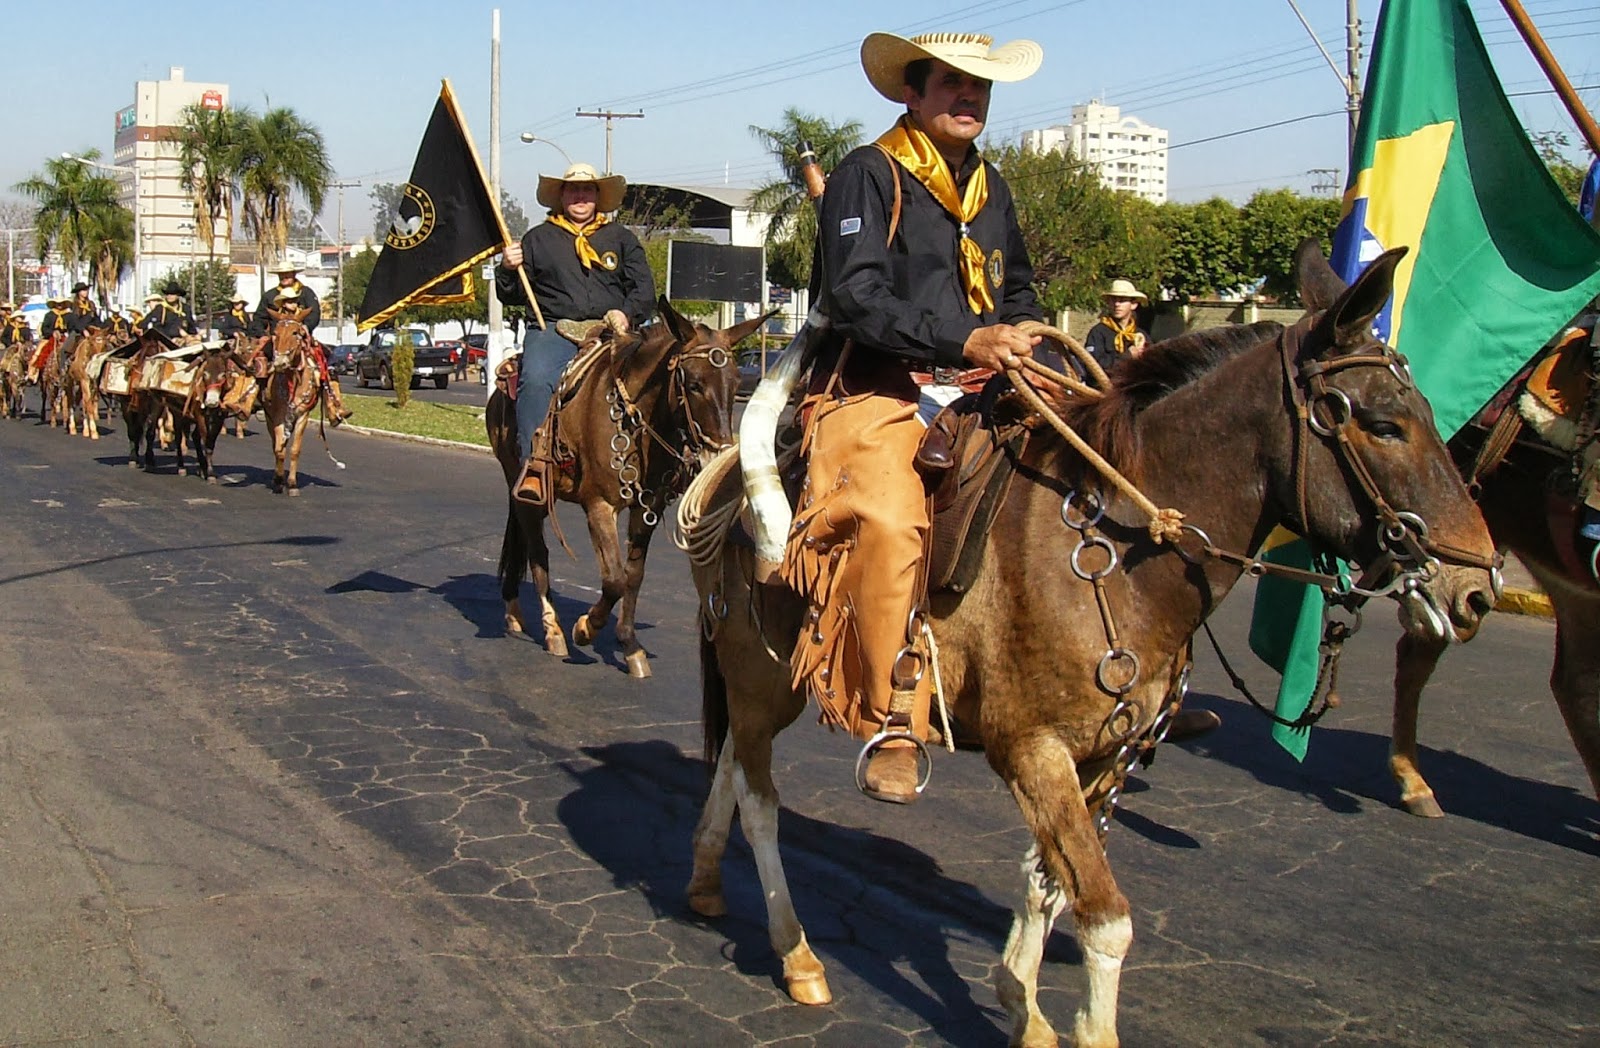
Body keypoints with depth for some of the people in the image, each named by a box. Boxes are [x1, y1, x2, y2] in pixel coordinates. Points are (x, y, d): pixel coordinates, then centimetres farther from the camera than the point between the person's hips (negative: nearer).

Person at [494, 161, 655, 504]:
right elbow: (512, 296, 17)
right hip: (554, 330, -1)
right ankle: (533, 463, -37)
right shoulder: (538, 239, 19)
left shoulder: (621, 238, 22)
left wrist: (627, 314, -7)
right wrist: (508, 269, -5)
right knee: (535, 379, -33)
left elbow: (644, 288, 13)